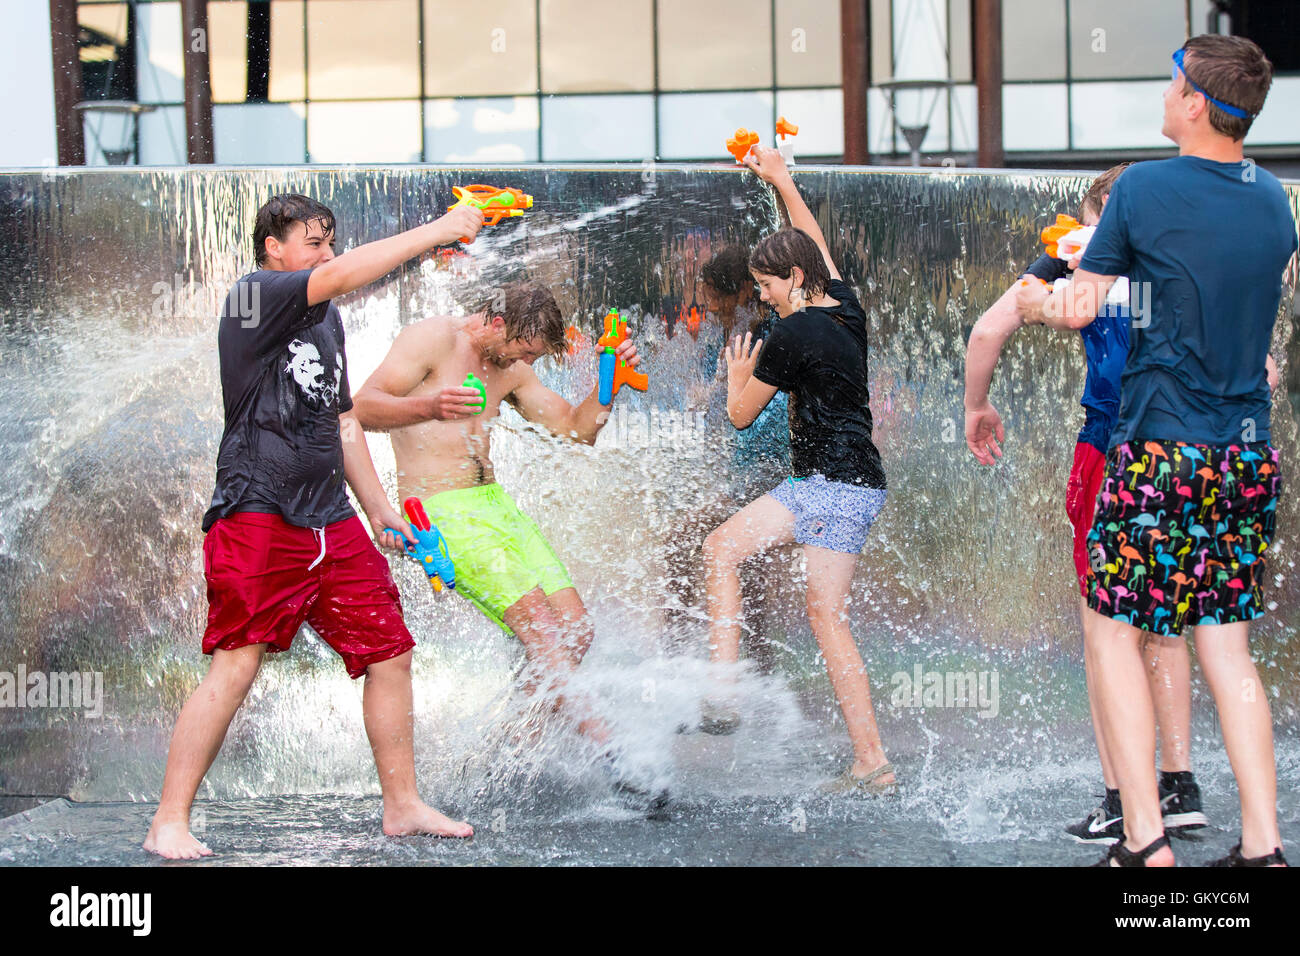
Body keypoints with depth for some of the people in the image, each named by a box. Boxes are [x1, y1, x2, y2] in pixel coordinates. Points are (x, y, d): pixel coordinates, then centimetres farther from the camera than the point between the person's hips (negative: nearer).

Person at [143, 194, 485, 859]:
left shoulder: (327, 319, 21)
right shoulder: (253, 297, -6)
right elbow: (344, 275, -23)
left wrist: (379, 509, 22)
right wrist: (439, 230, -18)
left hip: (331, 524, 9)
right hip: (259, 513, -8)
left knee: (390, 652, 7)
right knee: (235, 667, -14)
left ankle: (402, 805, 19)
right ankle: (169, 824, -8)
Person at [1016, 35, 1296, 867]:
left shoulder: (1145, 190, -9)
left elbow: (1080, 308, 0)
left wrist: (1034, 302, 20)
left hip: (1160, 452, -5)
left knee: (1113, 632, 5)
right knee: (1228, 648, 10)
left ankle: (1145, 840, -2)